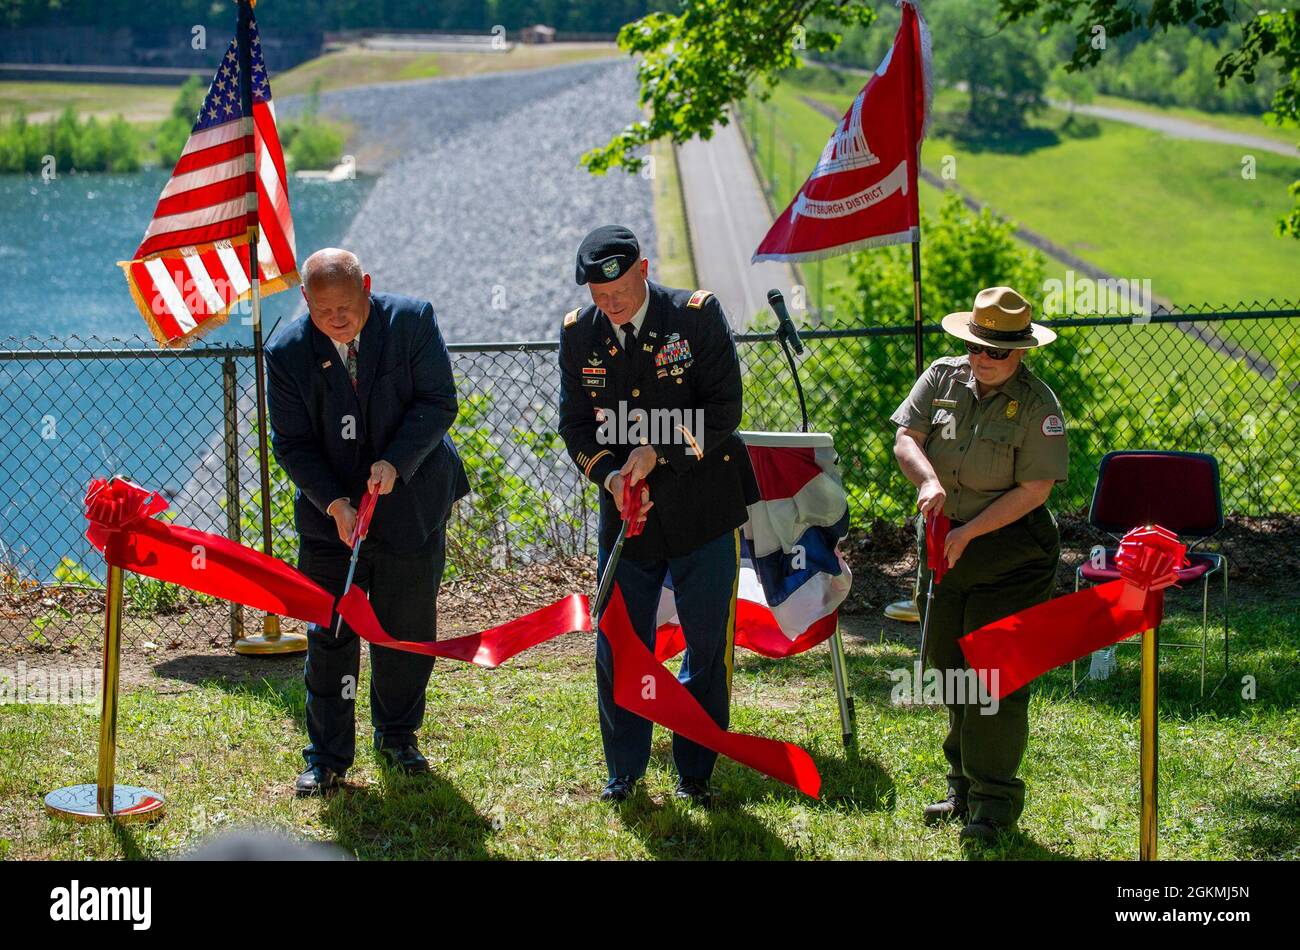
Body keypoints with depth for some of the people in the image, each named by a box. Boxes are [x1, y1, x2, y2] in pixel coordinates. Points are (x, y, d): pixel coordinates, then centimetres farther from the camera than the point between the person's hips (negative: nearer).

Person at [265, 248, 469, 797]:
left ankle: (397, 737, 31)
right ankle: (327, 759, 11)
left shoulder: (412, 320, -10)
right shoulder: (287, 351, -10)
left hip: (411, 509, 0)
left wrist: (395, 463, -22)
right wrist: (335, 503, -19)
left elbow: (438, 402, -9)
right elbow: (292, 444, -7)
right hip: (331, 517, 0)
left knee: (407, 632, 11)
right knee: (329, 638, 1)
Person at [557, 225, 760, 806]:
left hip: (702, 510, -2)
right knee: (617, 646, 6)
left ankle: (696, 773, 19)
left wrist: (657, 452, -18)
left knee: (709, 644, 5)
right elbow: (575, 422, 4)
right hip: (625, 515, 3)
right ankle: (623, 773, 22)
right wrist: (610, 476, -13)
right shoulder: (579, 332, 1)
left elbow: (724, 407, -11)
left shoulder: (697, 314, -9)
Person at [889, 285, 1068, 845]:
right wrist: (928, 480, -24)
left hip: (1009, 552, -5)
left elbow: (1033, 490, -15)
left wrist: (968, 532, -19)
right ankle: (963, 789, 26)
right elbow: (906, 439, -2)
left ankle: (994, 802, 4)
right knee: (949, 668, 12)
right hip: (943, 546, 6)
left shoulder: (1037, 404, -12)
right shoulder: (943, 378, 1)